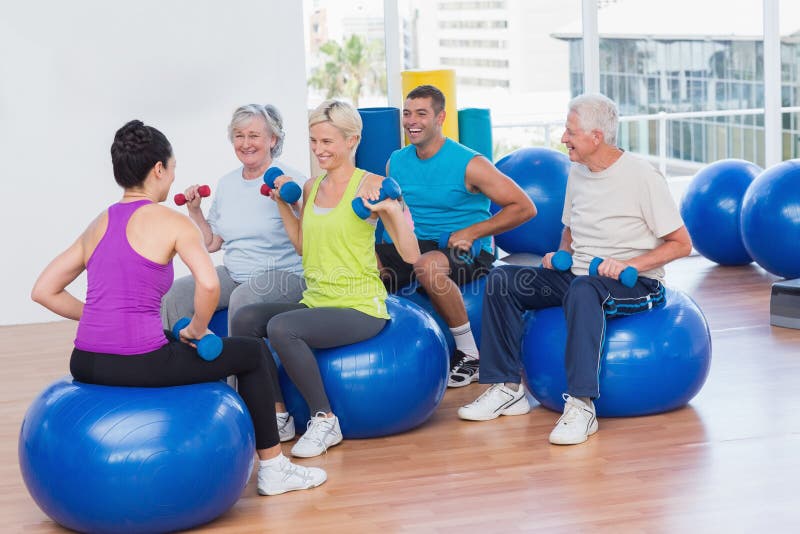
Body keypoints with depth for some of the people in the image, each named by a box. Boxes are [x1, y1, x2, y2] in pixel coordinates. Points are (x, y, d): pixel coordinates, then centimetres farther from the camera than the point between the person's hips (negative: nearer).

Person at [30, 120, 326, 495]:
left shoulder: (98, 225, 14)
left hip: (86, 364, 7)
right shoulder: (171, 222, -5)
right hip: (138, 364, -7)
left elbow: (43, 291, 13)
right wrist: (197, 330, -3)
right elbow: (208, 284, -21)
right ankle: (272, 469, 23)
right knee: (253, 354, 17)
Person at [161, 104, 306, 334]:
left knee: (242, 298, -36)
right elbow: (211, 243, 20)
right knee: (174, 294, -13)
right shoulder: (226, 183, 13)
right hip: (233, 274, 6)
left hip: (283, 274, -6)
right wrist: (194, 210, 8)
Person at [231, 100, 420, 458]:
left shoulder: (370, 186, -9)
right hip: (315, 303, 7)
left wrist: (392, 209, -27)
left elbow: (411, 255, -14)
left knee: (281, 327, -29)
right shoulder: (311, 188, 11)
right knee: (245, 319, -15)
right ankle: (277, 416, -3)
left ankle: (325, 422, -13)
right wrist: (282, 203, 19)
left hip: (360, 308, -7)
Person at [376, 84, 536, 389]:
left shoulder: (469, 164, -11)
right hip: (417, 247, 5)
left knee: (428, 266, -39)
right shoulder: (397, 162, 6)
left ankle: (470, 354, -21)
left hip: (468, 252, -5)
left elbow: (524, 207, -11)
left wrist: (471, 232, -15)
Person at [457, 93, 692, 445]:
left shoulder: (642, 177, -12)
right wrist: (560, 255, 4)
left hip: (636, 285, -8)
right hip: (578, 275, 8)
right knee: (502, 280, -7)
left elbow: (681, 244, -12)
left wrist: (628, 265, -23)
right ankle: (507, 390, -7)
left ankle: (581, 406, -44)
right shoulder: (577, 173, 10)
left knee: (582, 289, -40)